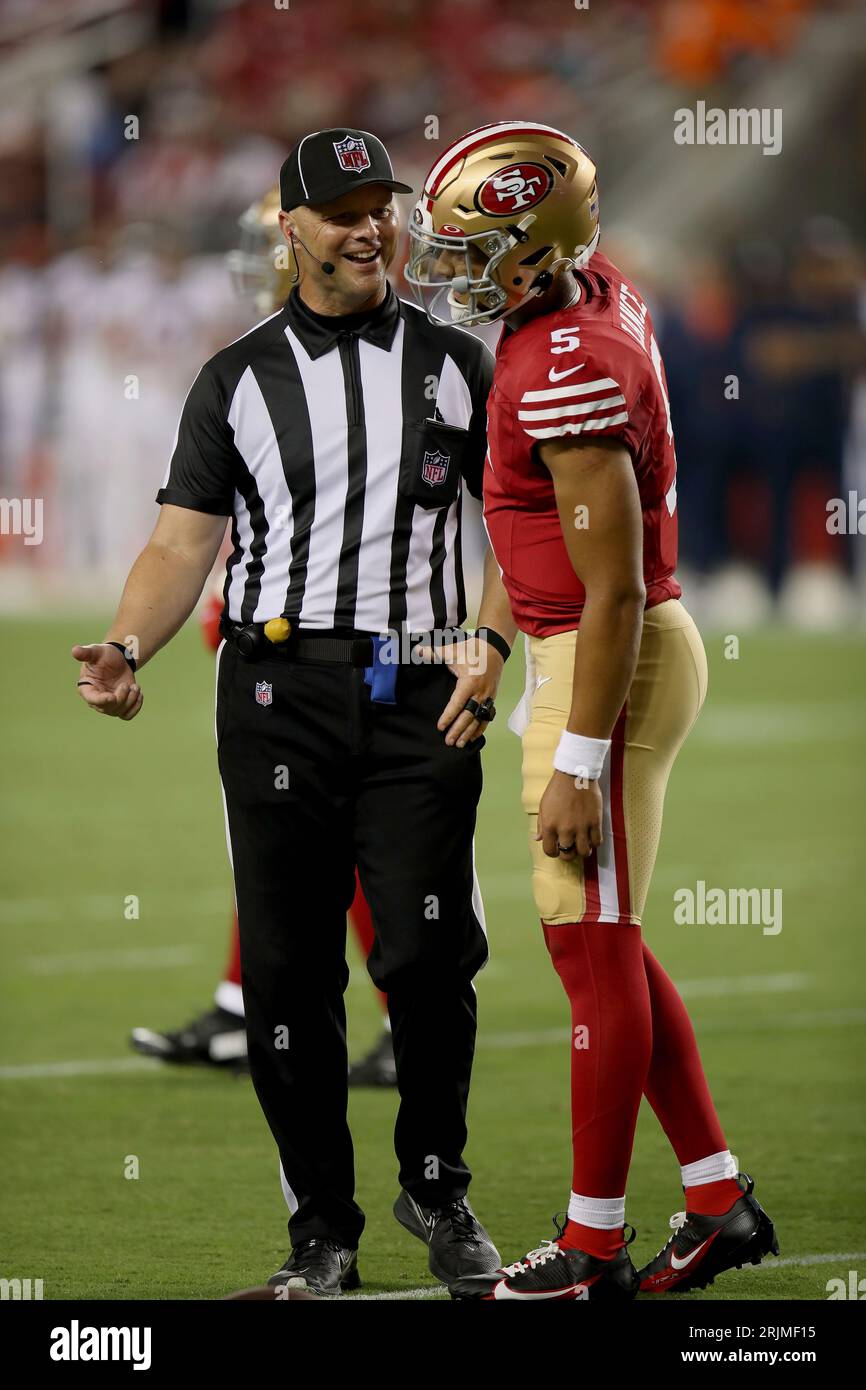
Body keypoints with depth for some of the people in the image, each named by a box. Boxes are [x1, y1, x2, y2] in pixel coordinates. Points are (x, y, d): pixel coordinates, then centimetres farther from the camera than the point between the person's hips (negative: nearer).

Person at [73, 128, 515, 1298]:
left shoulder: (455, 365, 11)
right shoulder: (240, 379, 9)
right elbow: (182, 545, 4)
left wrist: (489, 647, -3)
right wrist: (126, 652, -13)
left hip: (421, 695, 0)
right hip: (280, 687, 0)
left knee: (429, 957, -9)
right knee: (289, 970, 0)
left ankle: (436, 1185, 13)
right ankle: (322, 1226, 9)